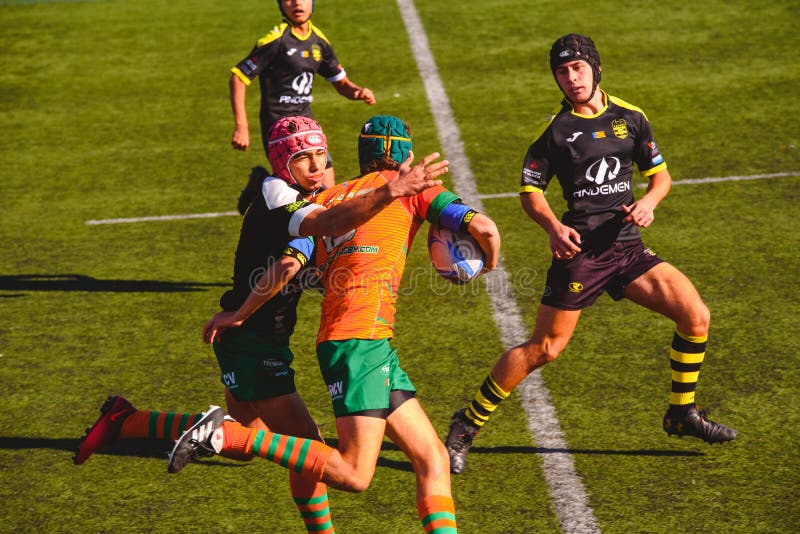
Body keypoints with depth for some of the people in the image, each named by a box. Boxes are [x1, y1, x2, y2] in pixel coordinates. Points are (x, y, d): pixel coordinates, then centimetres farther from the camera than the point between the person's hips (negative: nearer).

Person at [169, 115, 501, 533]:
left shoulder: (329, 198, 20)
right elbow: (483, 227, 1)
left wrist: (239, 314, 11)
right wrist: (489, 262, 22)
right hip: (362, 337, -8)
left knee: (432, 459, 7)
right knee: (353, 474, -13)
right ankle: (229, 434, -14)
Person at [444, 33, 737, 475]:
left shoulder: (630, 117, 8)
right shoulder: (555, 128, -2)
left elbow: (660, 173, 15)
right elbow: (530, 191, 1)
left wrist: (648, 201, -7)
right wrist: (554, 226, -18)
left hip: (627, 246, 4)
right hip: (580, 250, -4)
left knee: (696, 316, -6)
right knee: (543, 348, -5)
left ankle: (682, 414, 13)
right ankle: (465, 426, 8)